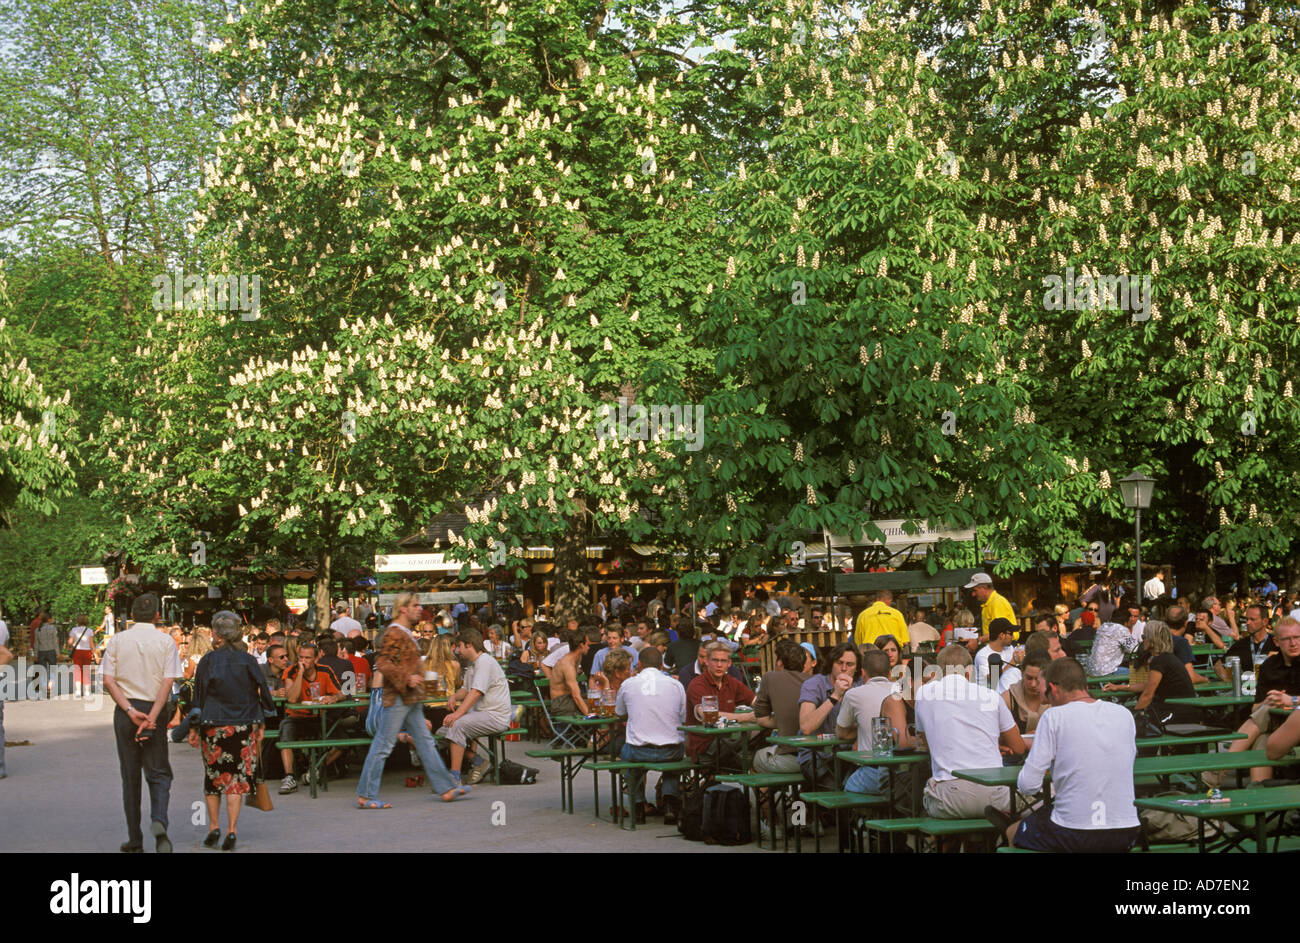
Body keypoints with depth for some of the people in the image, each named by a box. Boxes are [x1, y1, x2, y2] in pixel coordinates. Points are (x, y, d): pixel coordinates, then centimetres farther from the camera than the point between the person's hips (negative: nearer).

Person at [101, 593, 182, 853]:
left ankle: (135, 841, 11)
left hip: (125, 712, 1)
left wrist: (130, 711, -11)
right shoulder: (165, 641, -1)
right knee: (159, 773, 6)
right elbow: (167, 683, -10)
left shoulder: (117, 640, 2)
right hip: (154, 708, -1)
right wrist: (151, 717, -14)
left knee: (130, 776, 9)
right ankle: (159, 820, -22)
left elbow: (108, 681, -6)